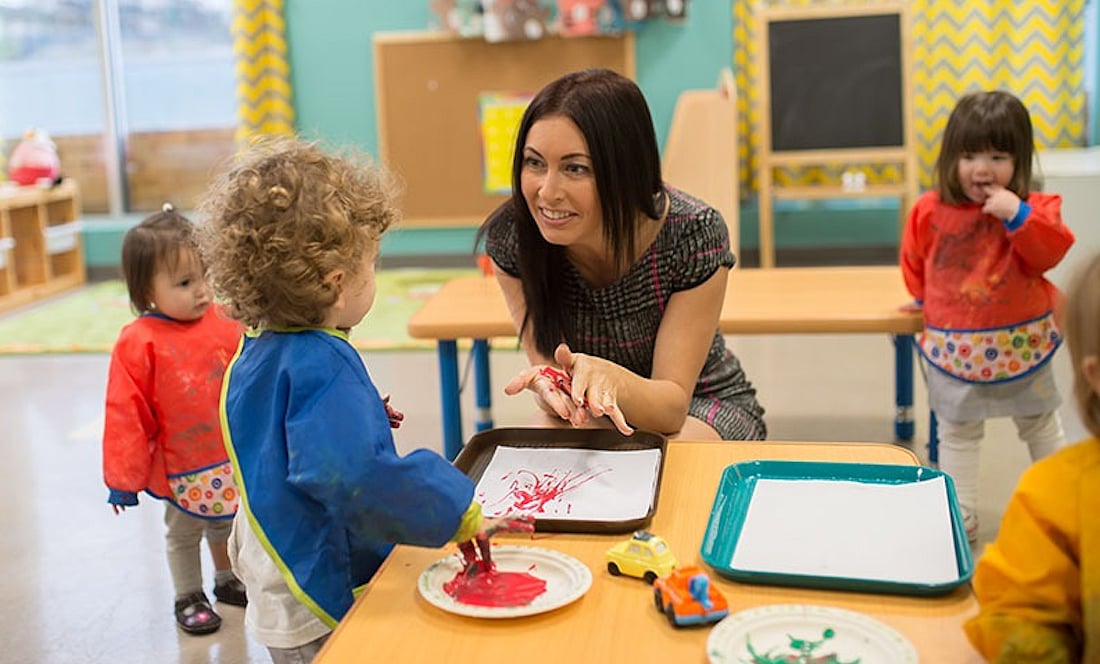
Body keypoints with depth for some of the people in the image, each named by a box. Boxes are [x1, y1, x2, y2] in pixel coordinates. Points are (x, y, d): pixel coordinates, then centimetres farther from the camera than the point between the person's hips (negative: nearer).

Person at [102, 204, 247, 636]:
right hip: (180, 468, -4)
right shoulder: (138, 343, -21)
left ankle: (227, 581, 49)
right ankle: (188, 598, 38)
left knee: (226, 524, 26)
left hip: (232, 458, 4)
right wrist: (122, 478, -11)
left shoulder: (224, 323, -10)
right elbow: (126, 413, -16)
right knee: (183, 533, 18)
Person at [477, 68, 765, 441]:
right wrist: (553, 386, -42)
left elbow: (672, 405, -24)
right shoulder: (510, 236, -21)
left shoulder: (694, 234, -27)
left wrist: (612, 378, -47)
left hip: (699, 409, -1)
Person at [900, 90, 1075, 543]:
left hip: (1021, 340, -1)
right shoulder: (931, 212, -7)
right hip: (954, 346, 1)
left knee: (1040, 424, 19)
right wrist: (934, 300, 8)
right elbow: (915, 264, 7)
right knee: (957, 432, 12)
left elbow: (1051, 253, -22)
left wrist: (1019, 215, -31)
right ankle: (961, 517, 25)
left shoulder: (1034, 207, -9)